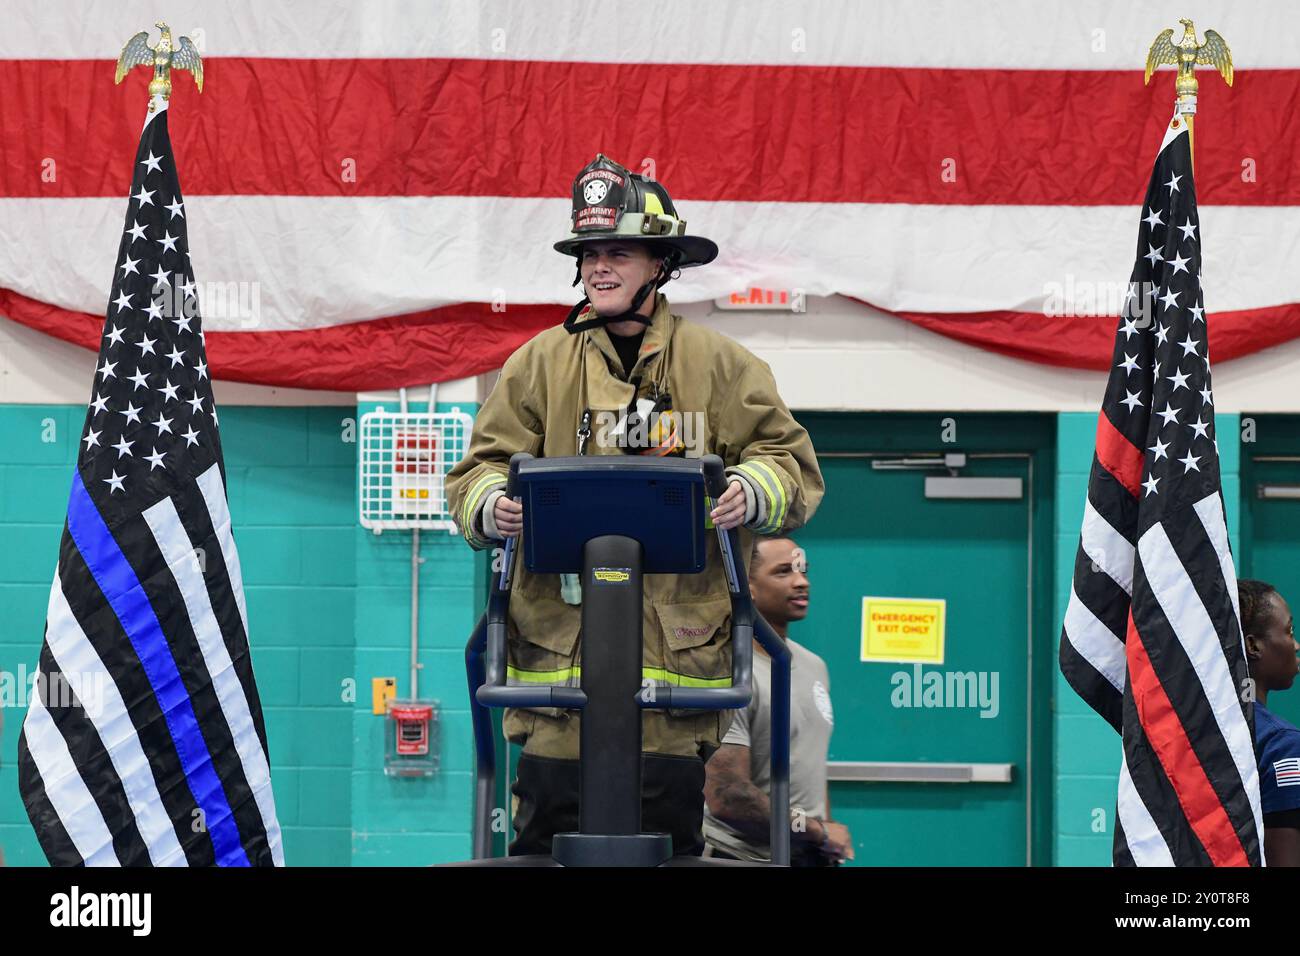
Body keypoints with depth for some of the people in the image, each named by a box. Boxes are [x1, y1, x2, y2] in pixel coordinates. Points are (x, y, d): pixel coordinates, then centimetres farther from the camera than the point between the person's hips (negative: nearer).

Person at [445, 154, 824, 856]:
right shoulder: (540, 364, 9)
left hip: (678, 645, 0)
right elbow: (477, 468, 8)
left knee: (669, 843, 4)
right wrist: (489, 506, -15)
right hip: (559, 645, 0)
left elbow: (791, 461, 7)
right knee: (546, 842, 1)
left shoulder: (717, 365, 8)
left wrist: (752, 494, -15)